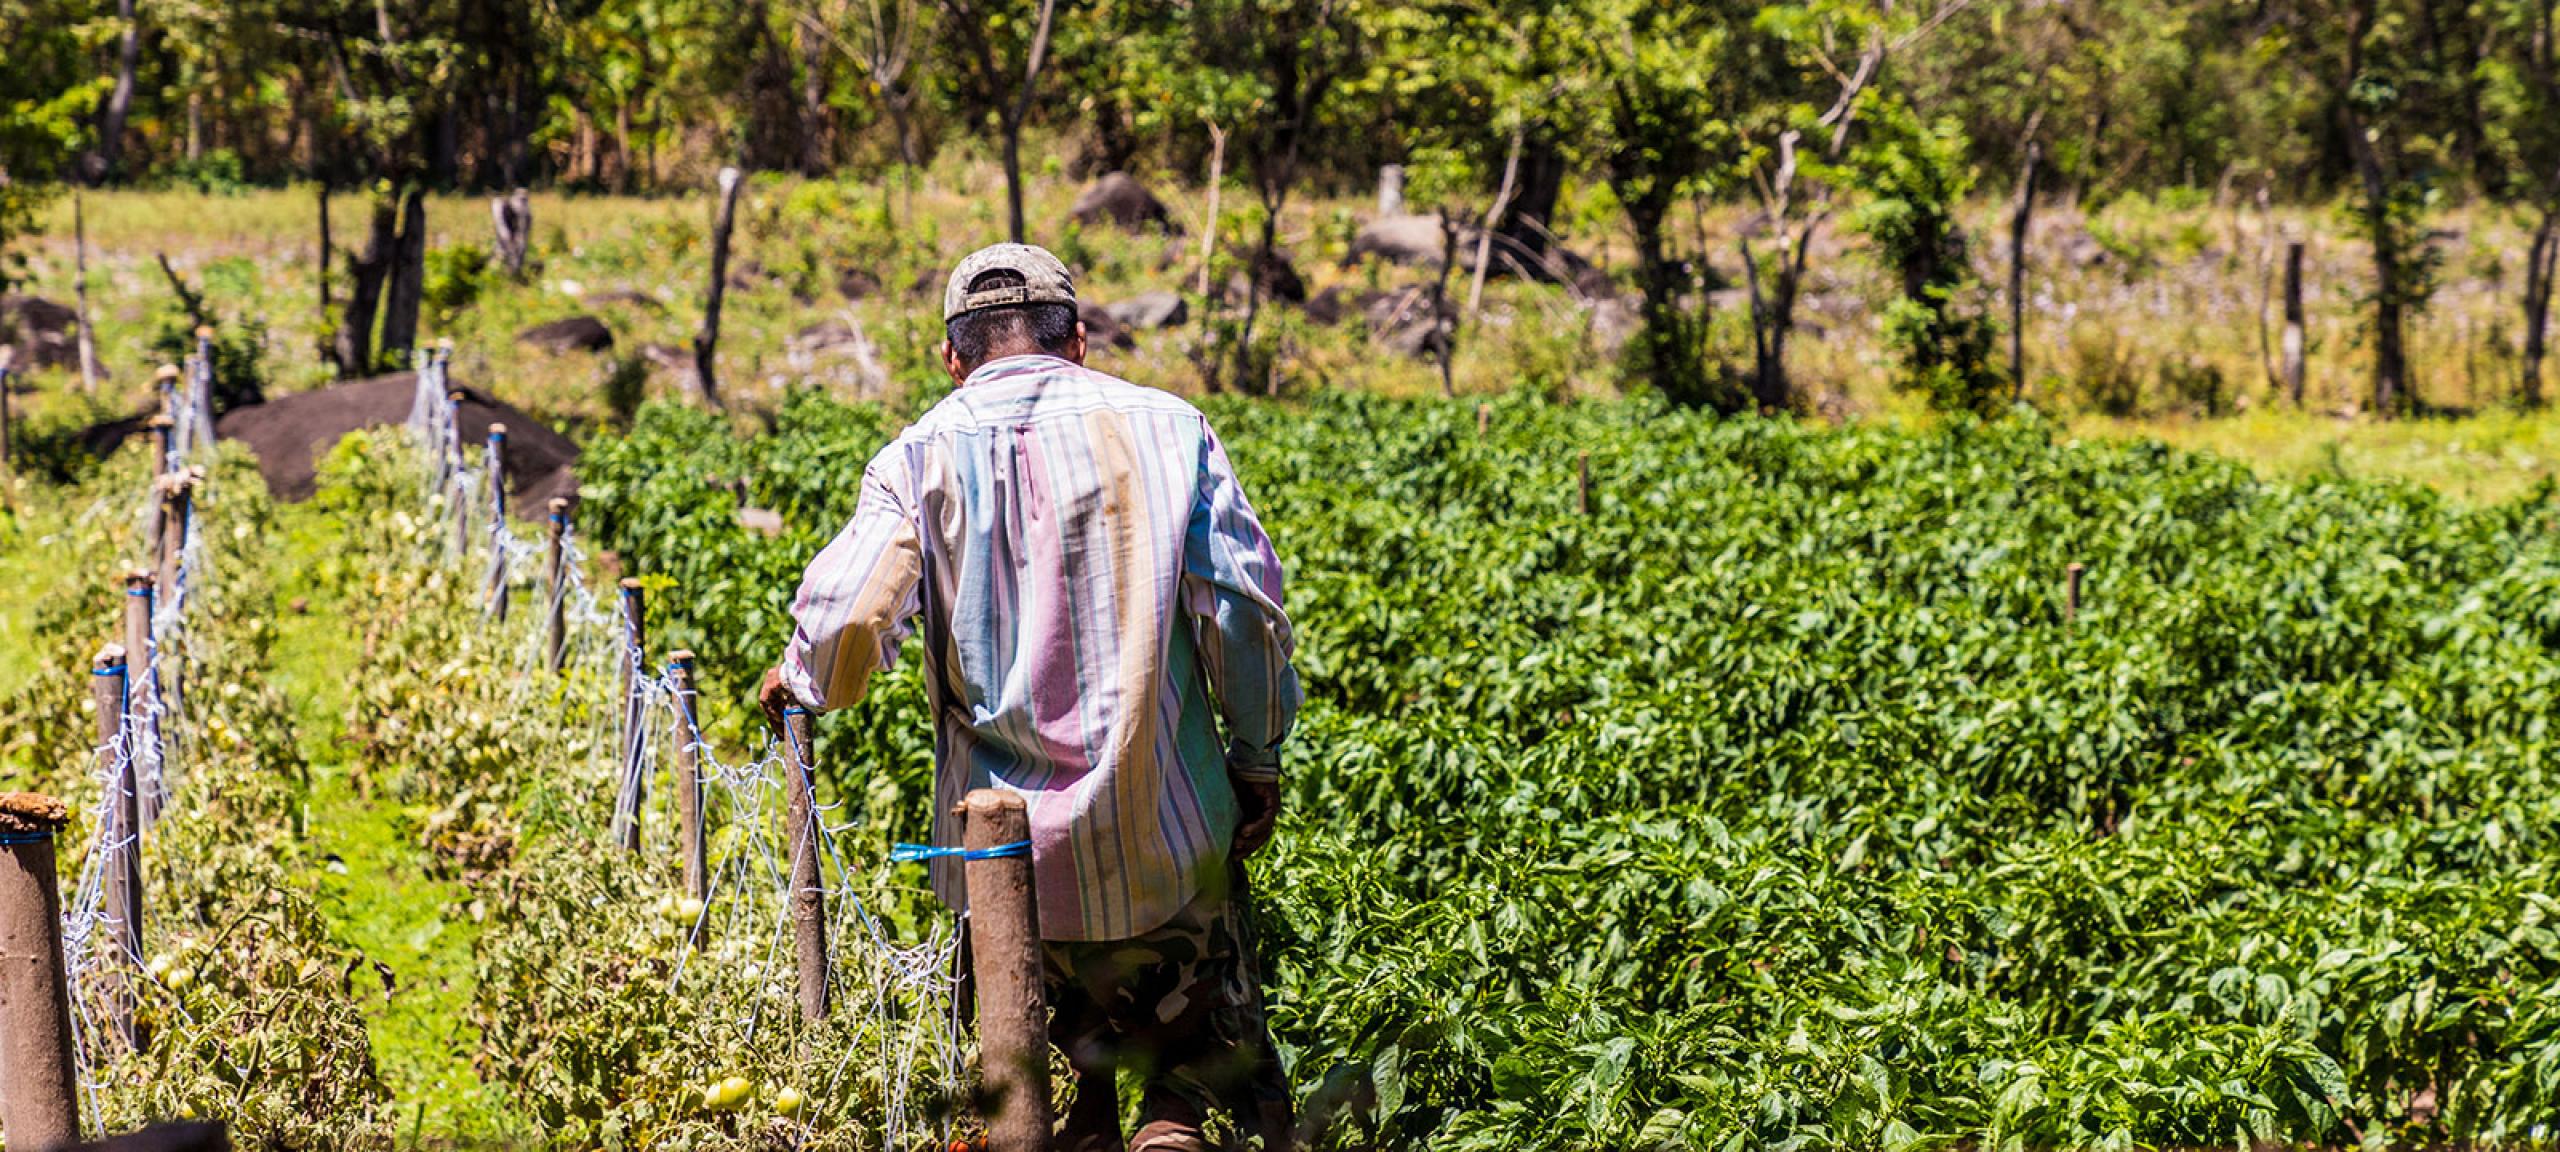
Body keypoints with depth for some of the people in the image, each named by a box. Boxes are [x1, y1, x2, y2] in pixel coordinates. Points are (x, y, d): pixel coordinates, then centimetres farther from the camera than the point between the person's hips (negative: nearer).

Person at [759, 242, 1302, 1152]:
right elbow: (1246, 610, -2)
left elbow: (847, 621, -9)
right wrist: (1258, 760, 8)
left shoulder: (921, 457, 0)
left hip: (1006, 843, 1)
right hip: (1164, 835, -1)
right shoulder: (1166, 426, 1)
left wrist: (797, 683, 13)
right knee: (1212, 1054, 9)